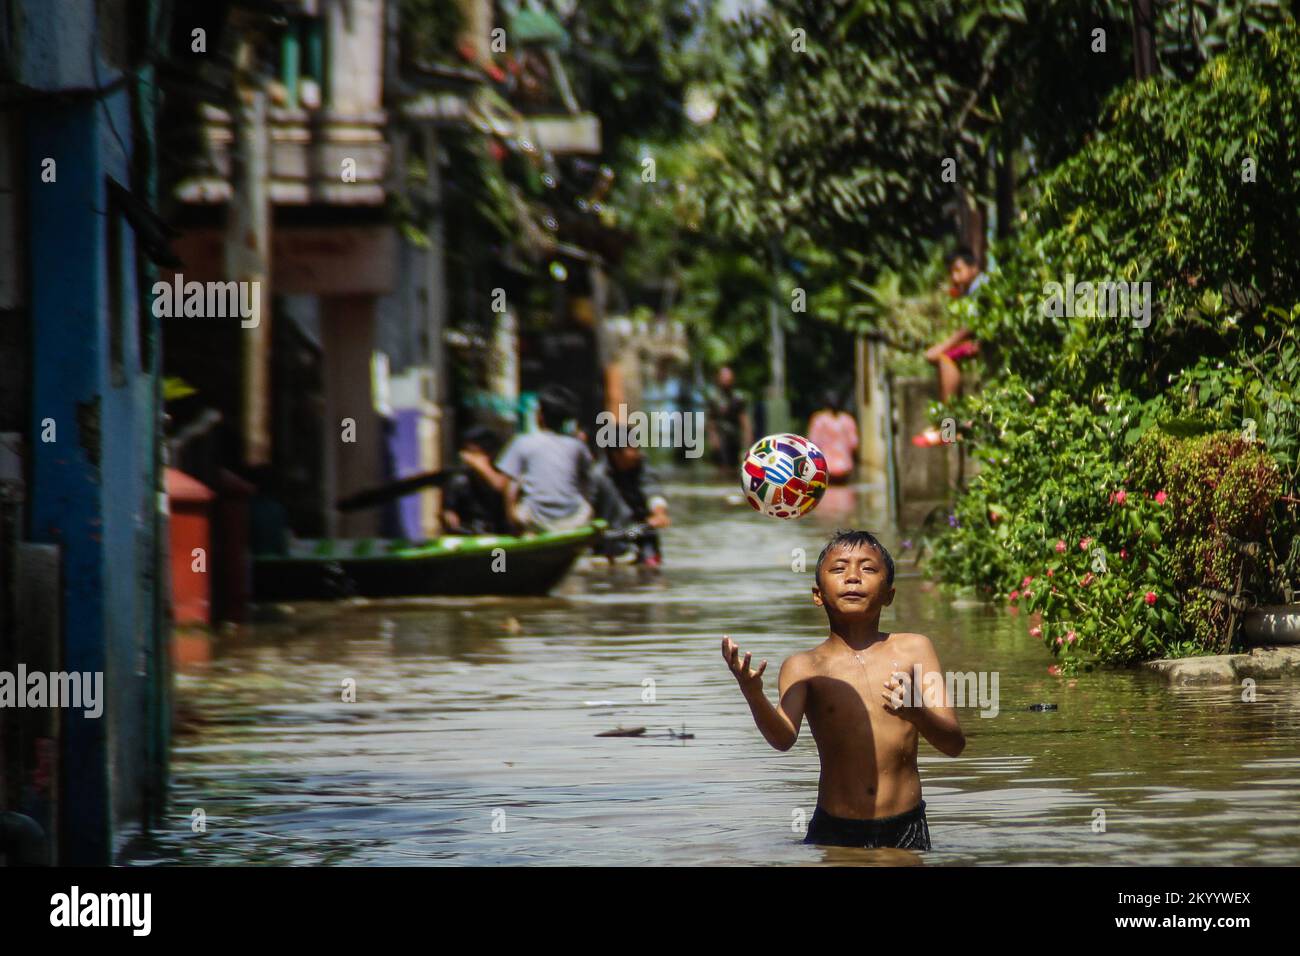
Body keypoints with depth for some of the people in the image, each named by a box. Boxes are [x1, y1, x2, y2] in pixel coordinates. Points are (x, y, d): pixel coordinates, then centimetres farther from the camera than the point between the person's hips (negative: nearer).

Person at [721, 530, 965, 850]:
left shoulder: (913, 649, 2)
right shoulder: (804, 667, 0)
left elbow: (954, 744, -4)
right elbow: (783, 737, -17)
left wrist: (917, 712, -26)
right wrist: (754, 696, -38)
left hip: (905, 830, 0)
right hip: (834, 833, 0)